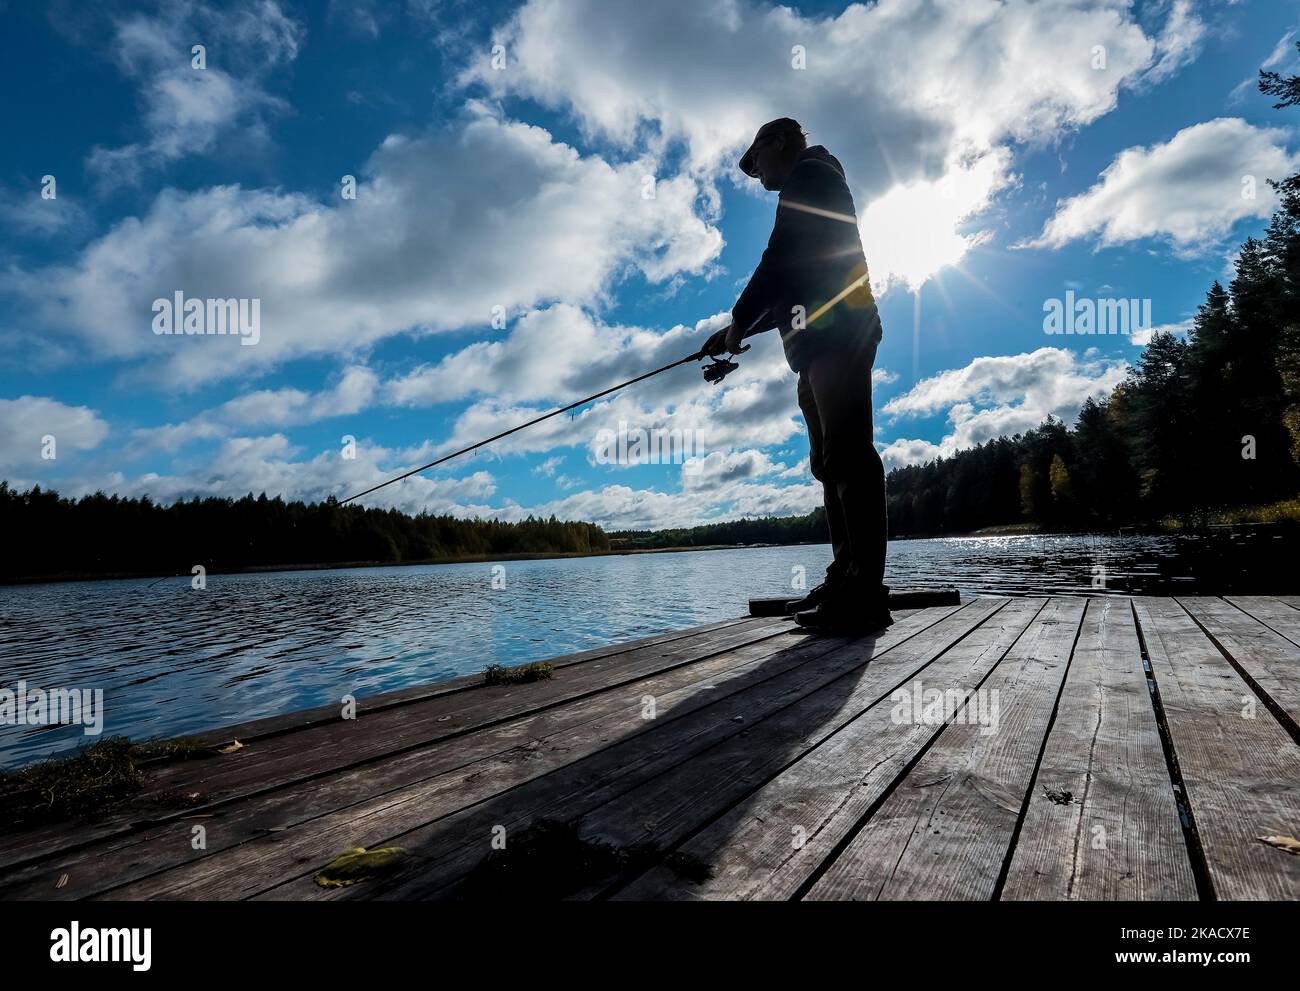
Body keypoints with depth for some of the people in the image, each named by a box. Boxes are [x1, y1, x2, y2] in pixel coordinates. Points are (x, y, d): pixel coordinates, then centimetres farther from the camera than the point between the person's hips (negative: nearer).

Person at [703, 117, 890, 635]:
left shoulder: (809, 175, 5)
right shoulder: (810, 193, 34)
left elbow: (783, 260, -9)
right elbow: (792, 287, 32)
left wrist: (740, 319, -2)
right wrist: (738, 331, 27)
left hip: (836, 331, -10)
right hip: (823, 340, 10)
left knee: (847, 454, -17)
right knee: (831, 461, 4)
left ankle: (865, 594, -19)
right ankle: (845, 581, 5)